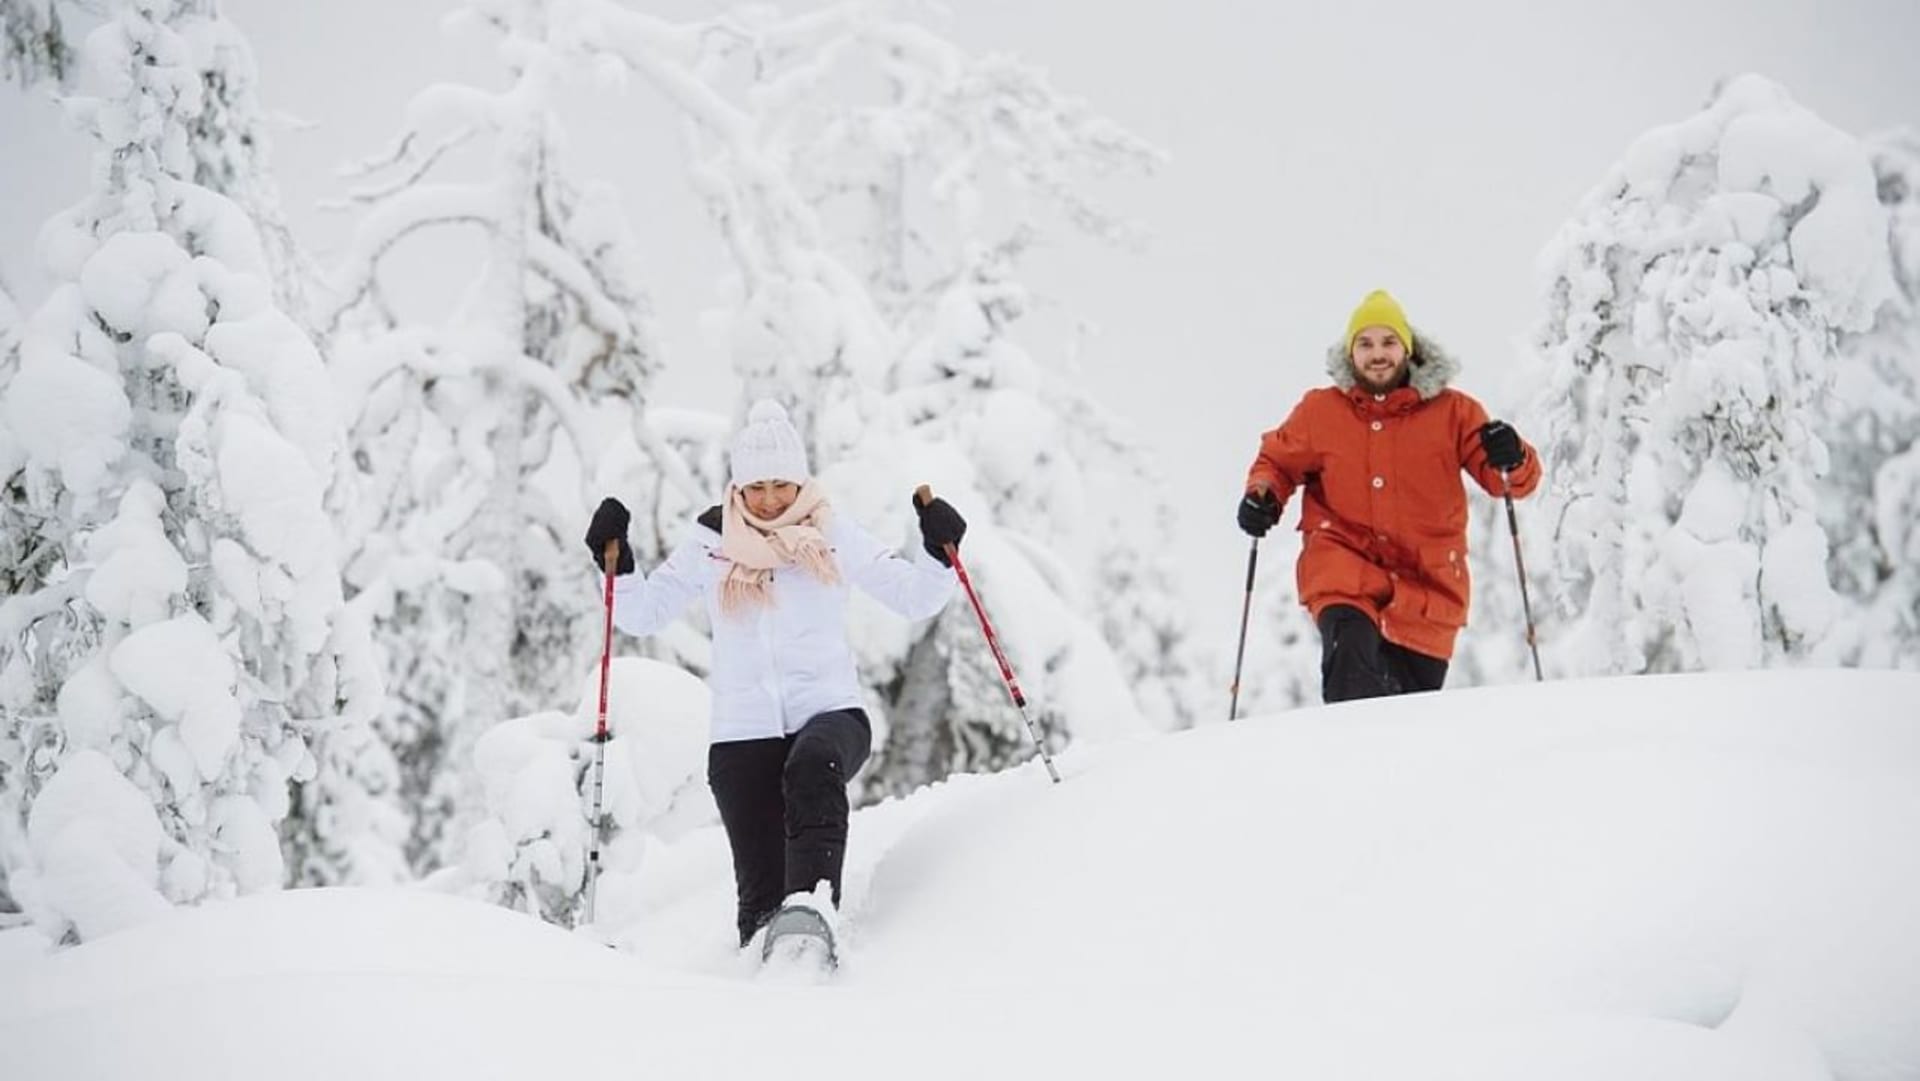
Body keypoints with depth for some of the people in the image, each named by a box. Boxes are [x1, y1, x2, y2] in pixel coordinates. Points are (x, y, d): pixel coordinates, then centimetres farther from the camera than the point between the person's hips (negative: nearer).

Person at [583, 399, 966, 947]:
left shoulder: (833, 536, 9)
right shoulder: (710, 542, 11)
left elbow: (913, 597, 12)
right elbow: (643, 613, 13)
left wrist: (939, 551, -6)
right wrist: (616, 562, -3)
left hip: (830, 711, -2)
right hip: (744, 731, 2)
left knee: (813, 767, -38)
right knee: (760, 891, -7)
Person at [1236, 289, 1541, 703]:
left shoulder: (1453, 412, 3)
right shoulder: (1320, 411, 5)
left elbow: (1511, 479, 1)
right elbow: (1279, 461, 19)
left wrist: (1511, 460, -23)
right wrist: (1262, 495, -3)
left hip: (1426, 579, 1)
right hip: (1344, 563, -1)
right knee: (1350, 647, -33)